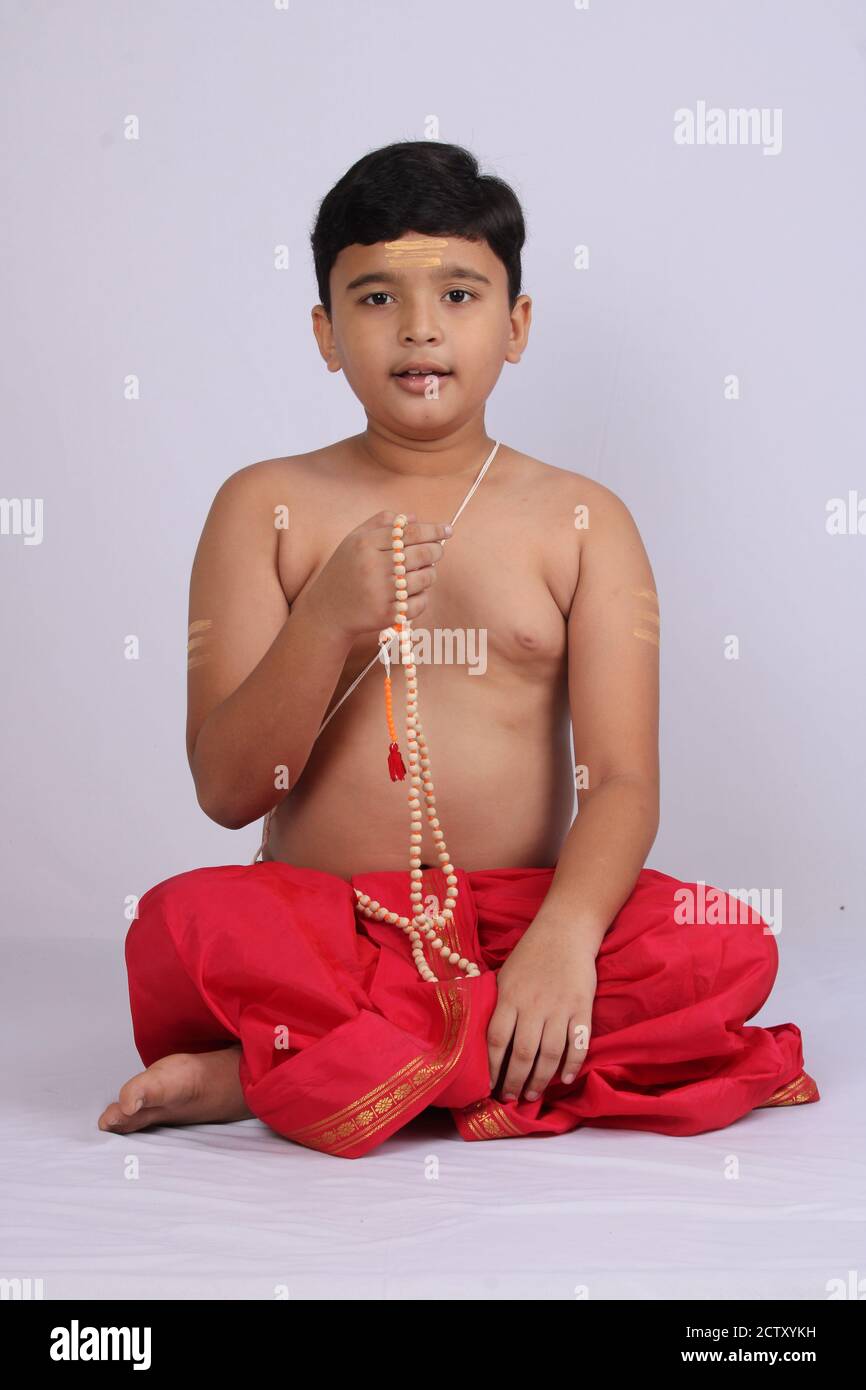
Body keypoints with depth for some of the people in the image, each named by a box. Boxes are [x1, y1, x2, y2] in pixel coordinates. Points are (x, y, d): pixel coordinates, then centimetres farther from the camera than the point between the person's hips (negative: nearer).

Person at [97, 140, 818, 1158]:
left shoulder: (582, 521, 6)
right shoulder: (266, 506, 4)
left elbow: (623, 779, -4)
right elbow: (226, 791, -4)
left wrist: (564, 936, -24)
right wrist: (327, 622, -20)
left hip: (524, 916, 3)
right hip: (320, 923, -2)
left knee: (729, 949, -26)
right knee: (183, 925, -31)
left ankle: (264, 1075, -24)